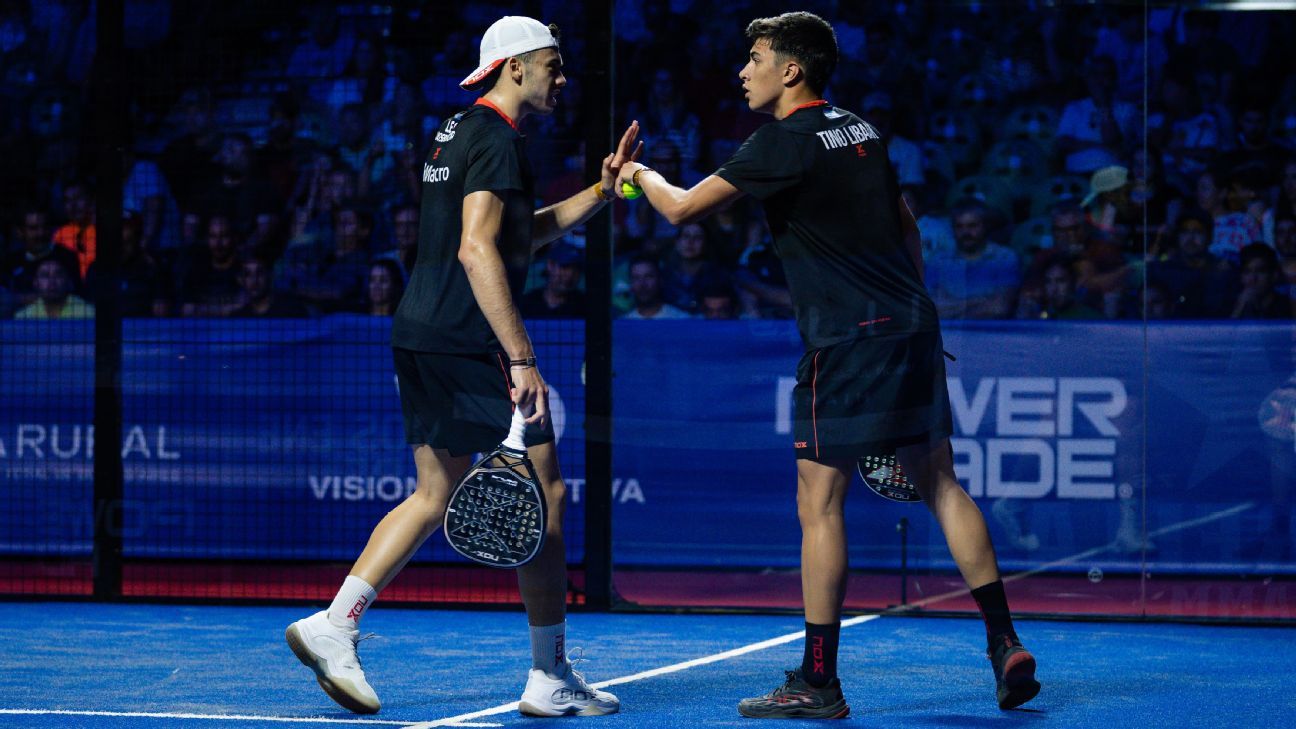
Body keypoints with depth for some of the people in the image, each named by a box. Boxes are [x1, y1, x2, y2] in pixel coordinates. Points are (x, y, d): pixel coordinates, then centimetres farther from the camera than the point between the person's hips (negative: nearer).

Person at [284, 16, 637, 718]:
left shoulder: (457, 132, 19)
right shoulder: (496, 138, -12)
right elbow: (476, 249, -23)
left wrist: (601, 191, 20)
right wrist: (522, 359, -26)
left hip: (419, 336, 10)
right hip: (469, 341, -10)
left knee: (436, 494, 16)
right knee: (543, 493, -1)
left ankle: (334, 623, 5)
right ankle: (551, 680, 3)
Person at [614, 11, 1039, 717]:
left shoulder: (784, 143, -10)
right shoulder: (858, 131, 15)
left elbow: (682, 209, -10)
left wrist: (641, 174, 11)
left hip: (847, 342, -8)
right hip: (912, 329, 8)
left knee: (819, 504, -3)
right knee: (940, 485, 12)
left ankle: (818, 683, -2)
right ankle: (1005, 644, 9)